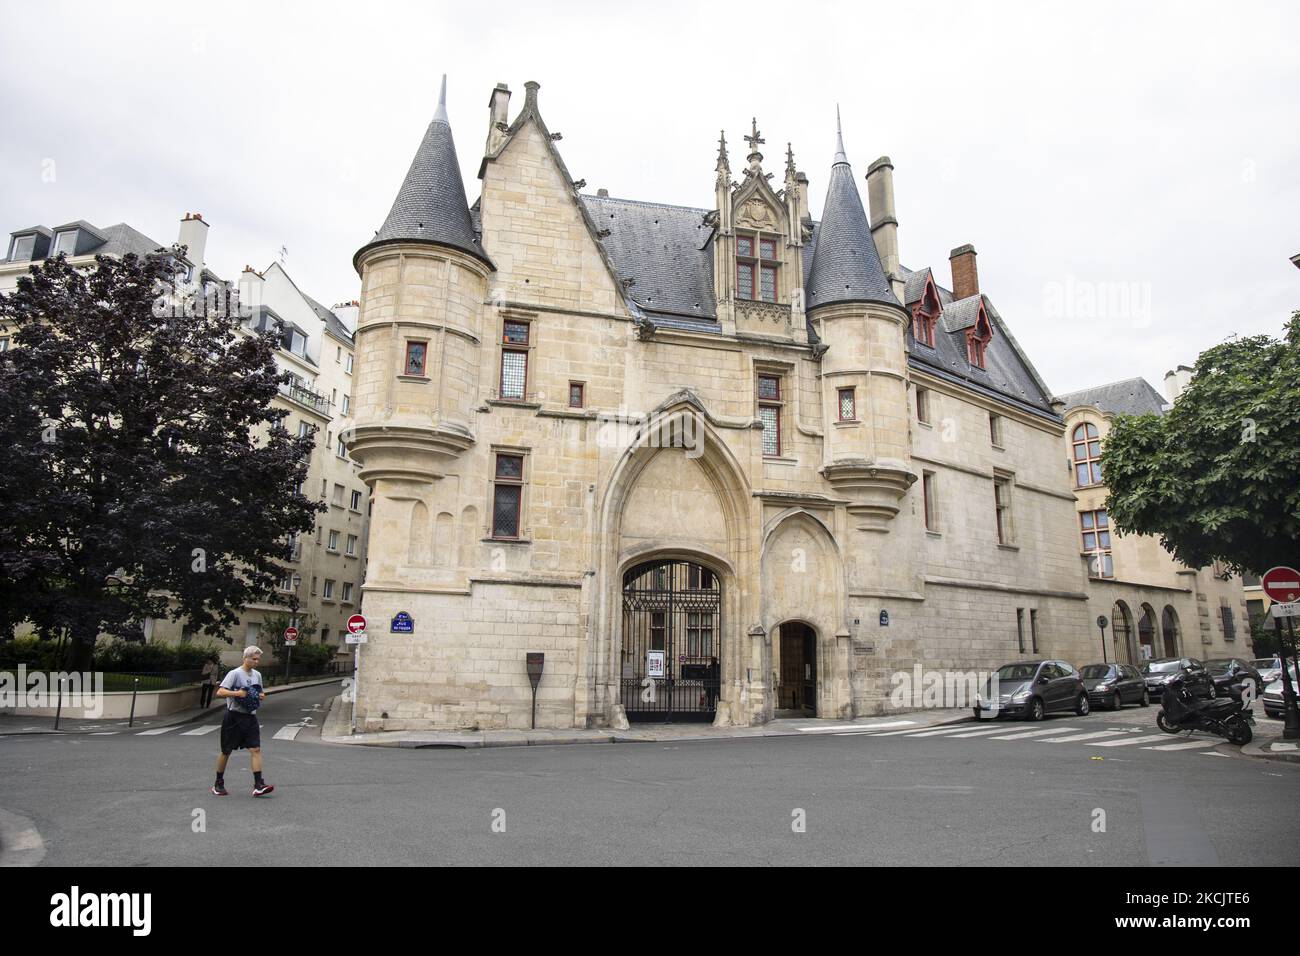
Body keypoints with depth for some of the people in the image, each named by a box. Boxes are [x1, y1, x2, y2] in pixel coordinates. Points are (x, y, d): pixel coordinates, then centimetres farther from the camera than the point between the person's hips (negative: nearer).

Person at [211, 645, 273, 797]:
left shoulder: (257, 675, 11)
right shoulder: (235, 673, -9)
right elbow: (220, 692, -17)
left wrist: (261, 697, 2)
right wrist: (237, 693, -27)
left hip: (250, 717, 5)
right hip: (234, 717, -5)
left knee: (256, 749, -7)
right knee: (226, 751, 7)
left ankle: (258, 785, -11)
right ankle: (218, 784, 25)